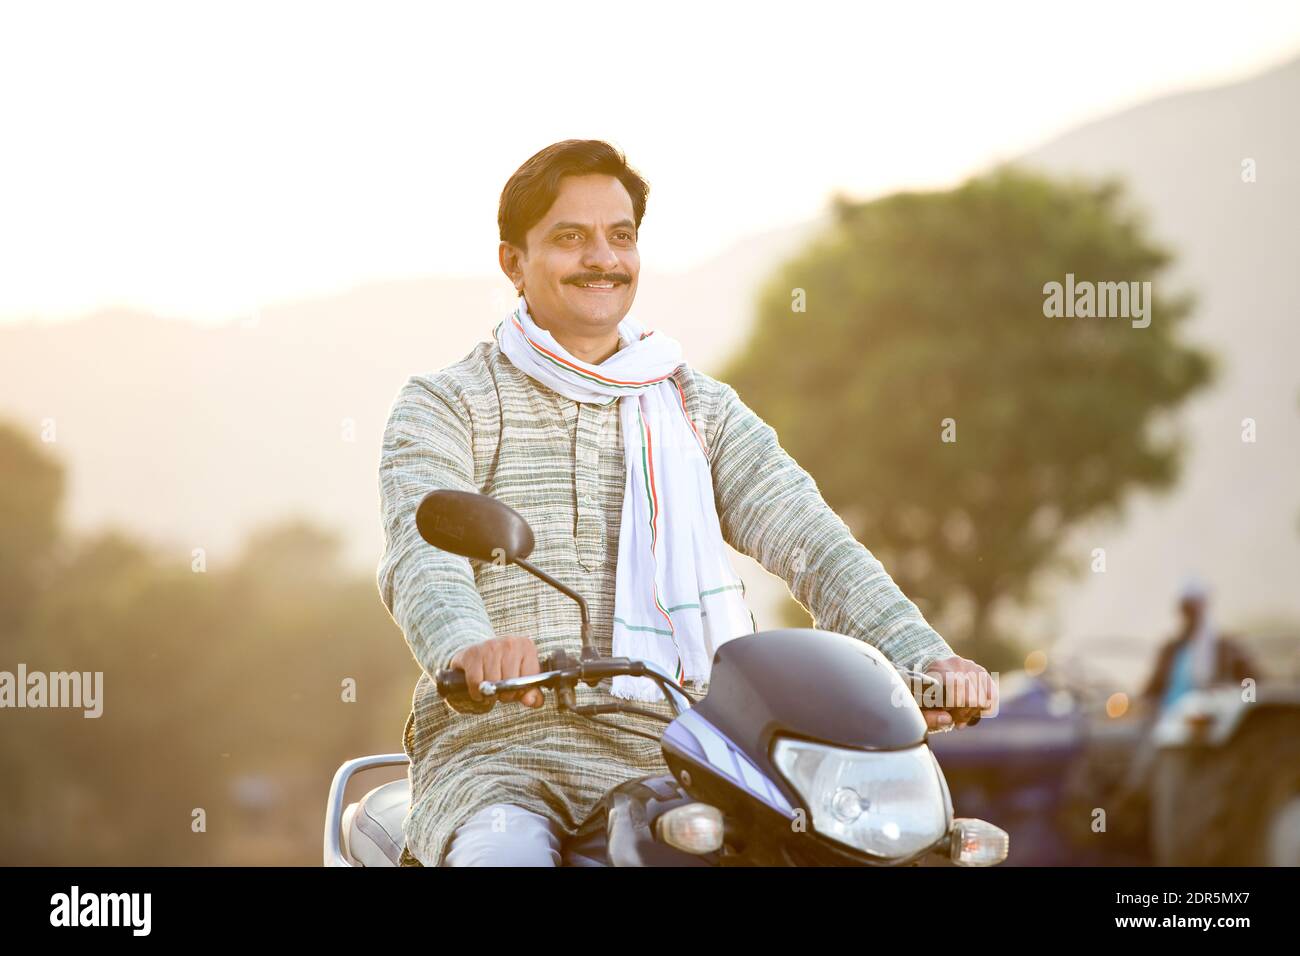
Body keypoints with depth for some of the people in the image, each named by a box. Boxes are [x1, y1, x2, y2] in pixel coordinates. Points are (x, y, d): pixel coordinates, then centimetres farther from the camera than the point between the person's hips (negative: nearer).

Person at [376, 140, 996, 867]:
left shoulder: (700, 407, 18)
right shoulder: (446, 405, 7)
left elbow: (806, 537, 3)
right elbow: (421, 551, -12)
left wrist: (924, 656, -15)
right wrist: (469, 646, -36)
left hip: (664, 753, 3)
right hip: (495, 752, -3)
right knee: (508, 853, -35)